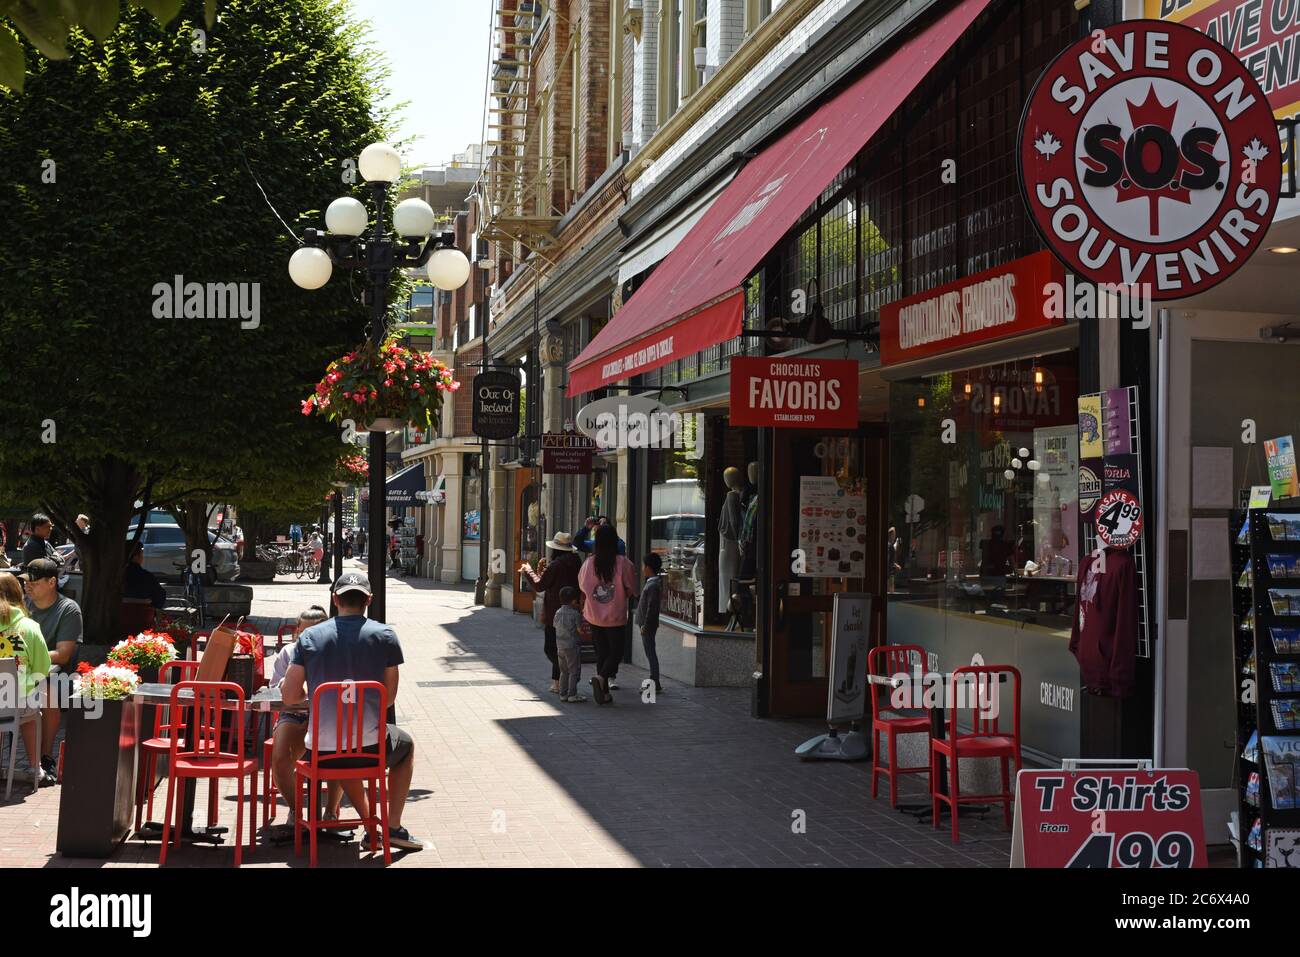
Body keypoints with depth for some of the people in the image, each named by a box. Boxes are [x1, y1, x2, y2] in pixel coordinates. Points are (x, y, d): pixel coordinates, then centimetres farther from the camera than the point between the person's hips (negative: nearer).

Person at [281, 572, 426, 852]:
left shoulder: (309, 637, 0)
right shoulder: (384, 635, -3)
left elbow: (290, 696, 0)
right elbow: (389, 697, 2)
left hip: (320, 752, 2)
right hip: (370, 748, -2)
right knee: (406, 745, 33)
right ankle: (393, 827, 26)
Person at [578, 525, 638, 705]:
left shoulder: (589, 563, -8)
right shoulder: (623, 563, -15)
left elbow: (582, 586, 7)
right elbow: (631, 590, -4)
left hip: (594, 615, 3)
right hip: (615, 616, -3)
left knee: (601, 652, 14)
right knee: (616, 651, 7)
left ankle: (604, 691, 16)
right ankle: (601, 677, -18)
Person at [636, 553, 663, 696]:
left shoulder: (653, 586, -18)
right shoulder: (651, 583, 13)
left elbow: (651, 608, -22)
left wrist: (645, 626, -21)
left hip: (648, 626, -10)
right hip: (646, 625, 10)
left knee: (650, 653, -7)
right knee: (650, 653, 14)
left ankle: (655, 685, -5)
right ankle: (654, 683, 20)